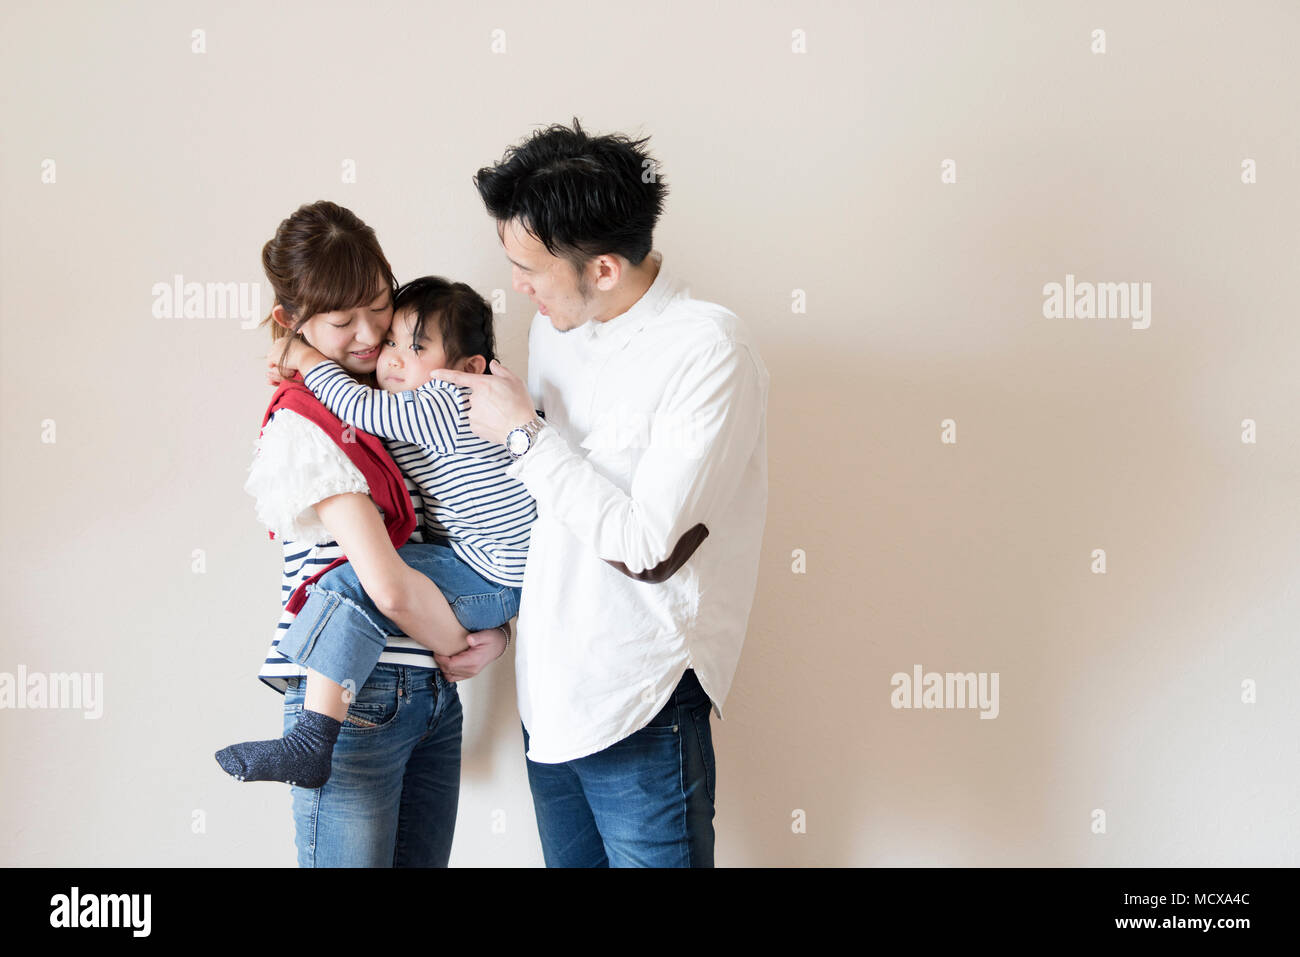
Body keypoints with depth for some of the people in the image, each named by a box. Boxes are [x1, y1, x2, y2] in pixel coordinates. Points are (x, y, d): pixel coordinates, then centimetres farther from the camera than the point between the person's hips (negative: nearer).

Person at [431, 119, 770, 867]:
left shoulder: (709, 348, -18)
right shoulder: (557, 326, 6)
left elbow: (649, 548, -21)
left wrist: (522, 432, -14)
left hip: (641, 708, -7)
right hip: (549, 693, 7)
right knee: (568, 858, 18)